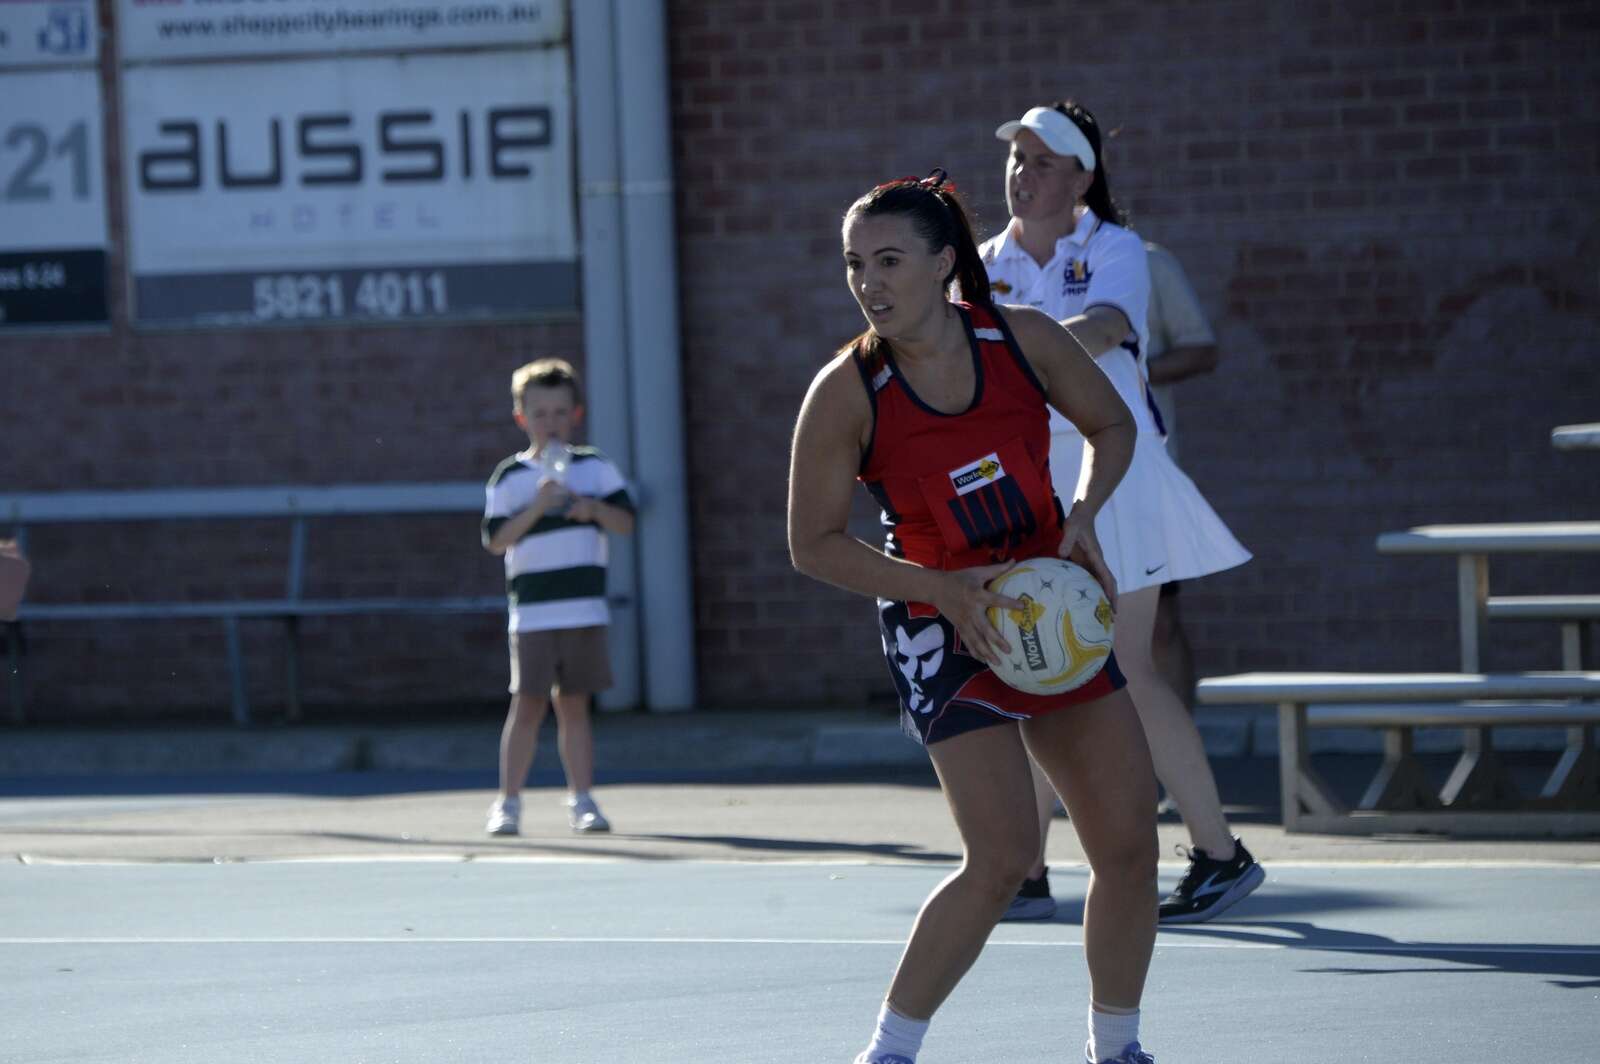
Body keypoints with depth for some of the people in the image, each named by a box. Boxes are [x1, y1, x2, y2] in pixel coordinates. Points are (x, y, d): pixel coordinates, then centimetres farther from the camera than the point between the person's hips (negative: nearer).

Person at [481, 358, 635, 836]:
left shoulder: (595, 468, 8)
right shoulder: (510, 477, 2)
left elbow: (625, 522, 4)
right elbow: (497, 540, -6)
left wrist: (593, 507, -15)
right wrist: (537, 506, -18)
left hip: (585, 608, 2)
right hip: (532, 611, -2)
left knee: (574, 704, 6)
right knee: (528, 703, -5)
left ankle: (581, 799, 11)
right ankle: (508, 802, -1)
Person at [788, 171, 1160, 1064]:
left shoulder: (1024, 338, -10)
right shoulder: (846, 394, -18)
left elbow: (1114, 427, 8)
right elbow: (816, 544, -11)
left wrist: (1085, 515, -11)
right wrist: (941, 588, -21)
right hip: (943, 631, -4)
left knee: (1130, 841, 3)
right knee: (1003, 859, -16)